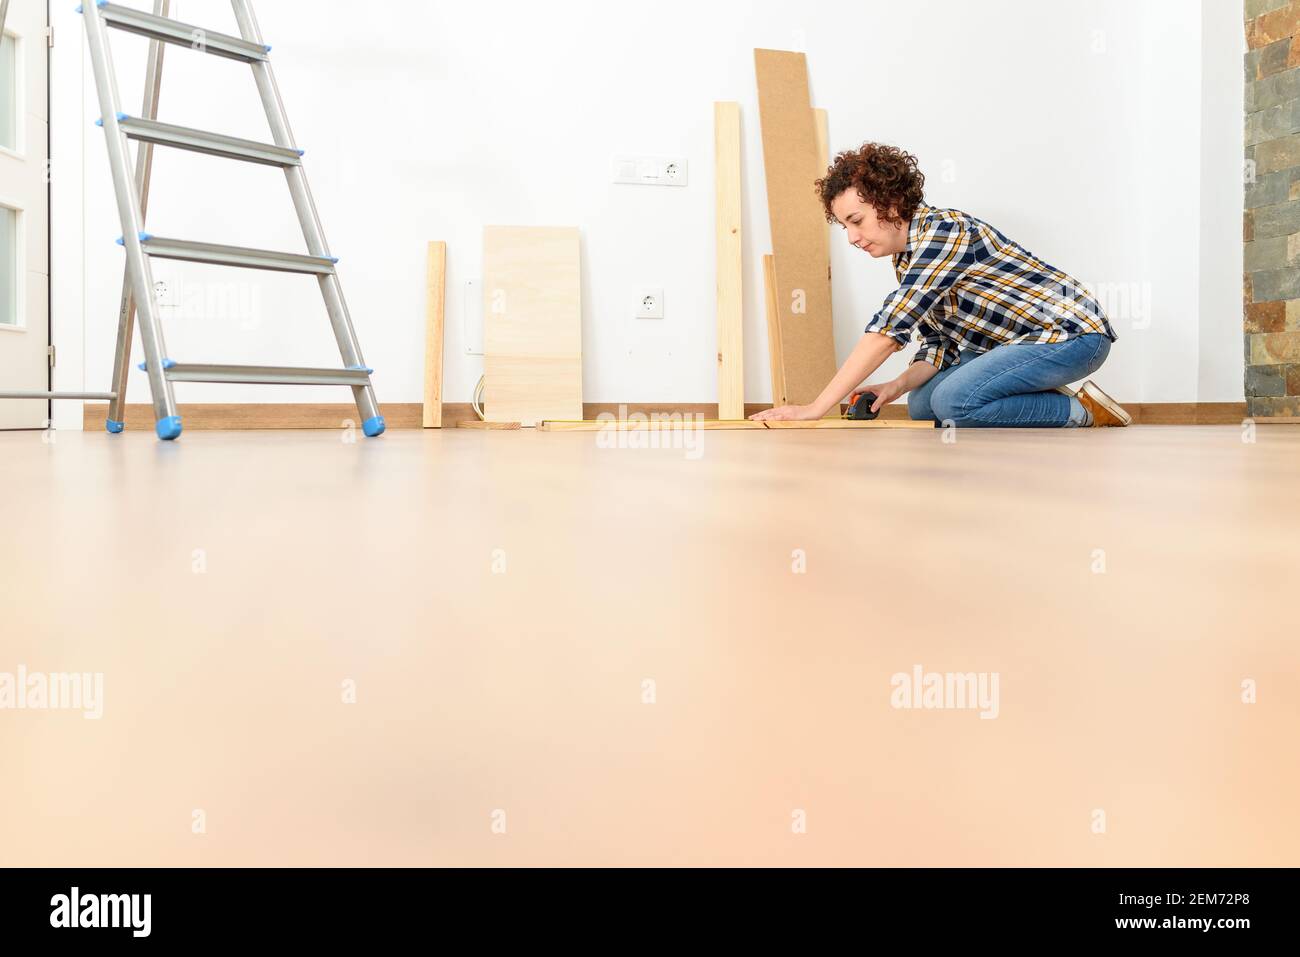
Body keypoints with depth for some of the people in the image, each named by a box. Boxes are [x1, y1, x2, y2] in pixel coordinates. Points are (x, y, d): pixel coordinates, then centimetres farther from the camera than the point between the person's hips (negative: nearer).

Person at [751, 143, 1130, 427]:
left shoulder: (943, 230, -22)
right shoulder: (907, 259, 7)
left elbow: (888, 330, -32)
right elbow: (940, 343, 6)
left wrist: (816, 408, -34)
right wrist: (898, 386, -15)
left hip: (1071, 331, -9)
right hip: (1015, 341, 9)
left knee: (953, 402, -27)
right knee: (923, 405, 1)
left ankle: (1081, 412, -7)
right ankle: (1046, 405, 8)